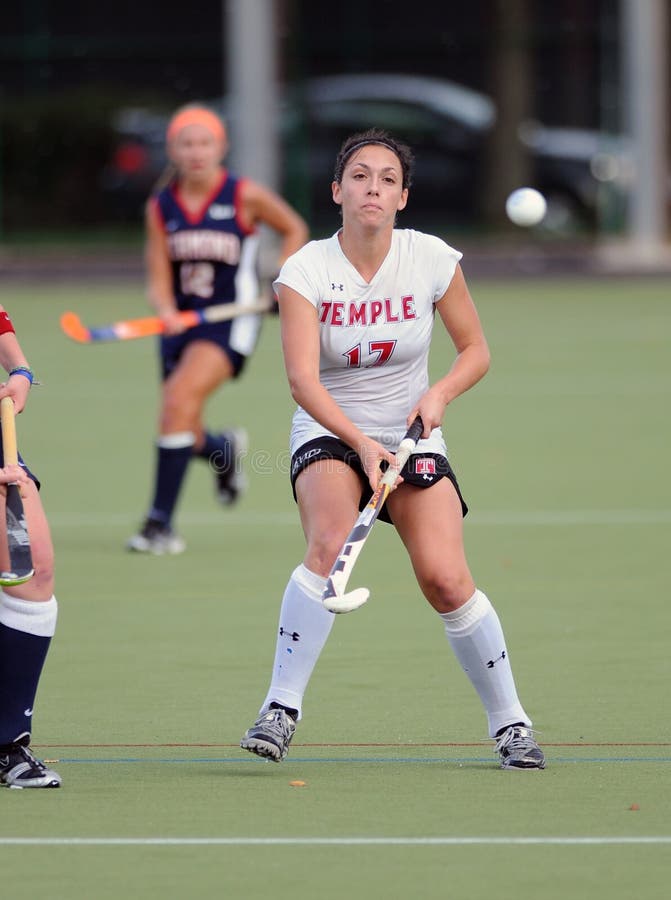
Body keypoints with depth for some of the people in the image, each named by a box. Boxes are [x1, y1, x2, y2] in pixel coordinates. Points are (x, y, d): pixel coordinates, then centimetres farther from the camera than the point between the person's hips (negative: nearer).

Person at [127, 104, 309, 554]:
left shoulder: (246, 196, -7)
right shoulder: (160, 206, 1)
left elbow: (295, 229, 9)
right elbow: (159, 282, 1)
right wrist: (166, 310, -21)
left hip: (232, 320, -5)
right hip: (183, 323, 5)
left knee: (179, 397, -27)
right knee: (185, 439, 5)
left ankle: (161, 522, -24)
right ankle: (224, 448, 46)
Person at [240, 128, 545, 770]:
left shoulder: (432, 260, -7)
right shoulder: (306, 271, -12)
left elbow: (475, 350, 4)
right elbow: (302, 379, -21)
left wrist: (441, 392, -17)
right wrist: (362, 444, -34)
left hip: (411, 438, 1)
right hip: (328, 435, -1)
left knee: (445, 579, -15)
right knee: (332, 543, -31)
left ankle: (508, 722, 4)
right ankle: (280, 708, -24)